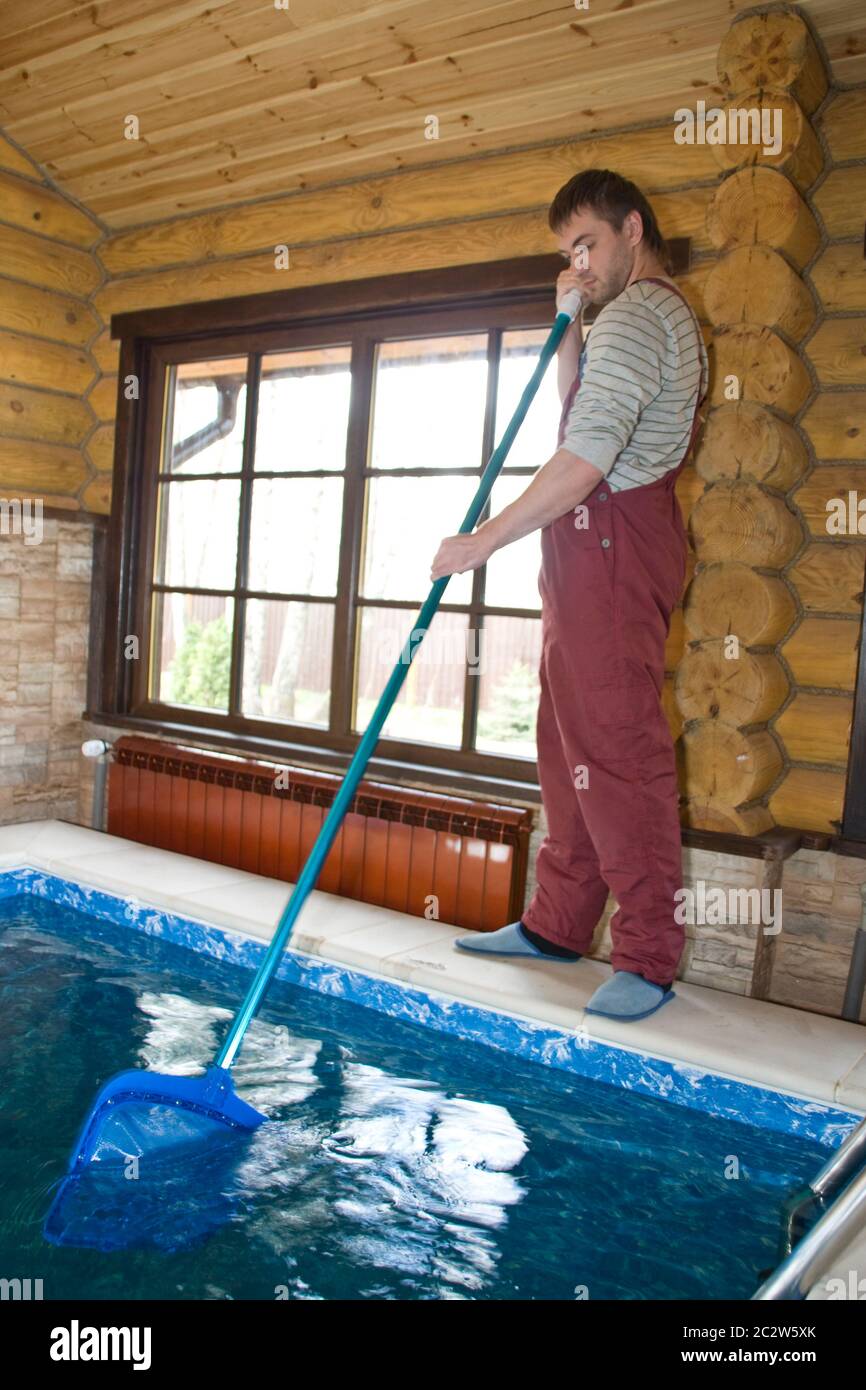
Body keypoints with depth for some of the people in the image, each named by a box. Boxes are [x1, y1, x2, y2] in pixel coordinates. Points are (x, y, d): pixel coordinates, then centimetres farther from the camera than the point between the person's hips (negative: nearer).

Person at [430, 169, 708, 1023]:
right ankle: (557, 923, 19)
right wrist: (568, 327, 15)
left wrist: (482, 541, -17)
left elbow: (582, 462, -21)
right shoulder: (661, 317, 25)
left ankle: (648, 958, -2)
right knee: (569, 742, 11)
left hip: (611, 546, -11)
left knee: (615, 744, -10)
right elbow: (581, 414, 25)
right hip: (596, 546, 11)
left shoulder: (635, 316, -10)